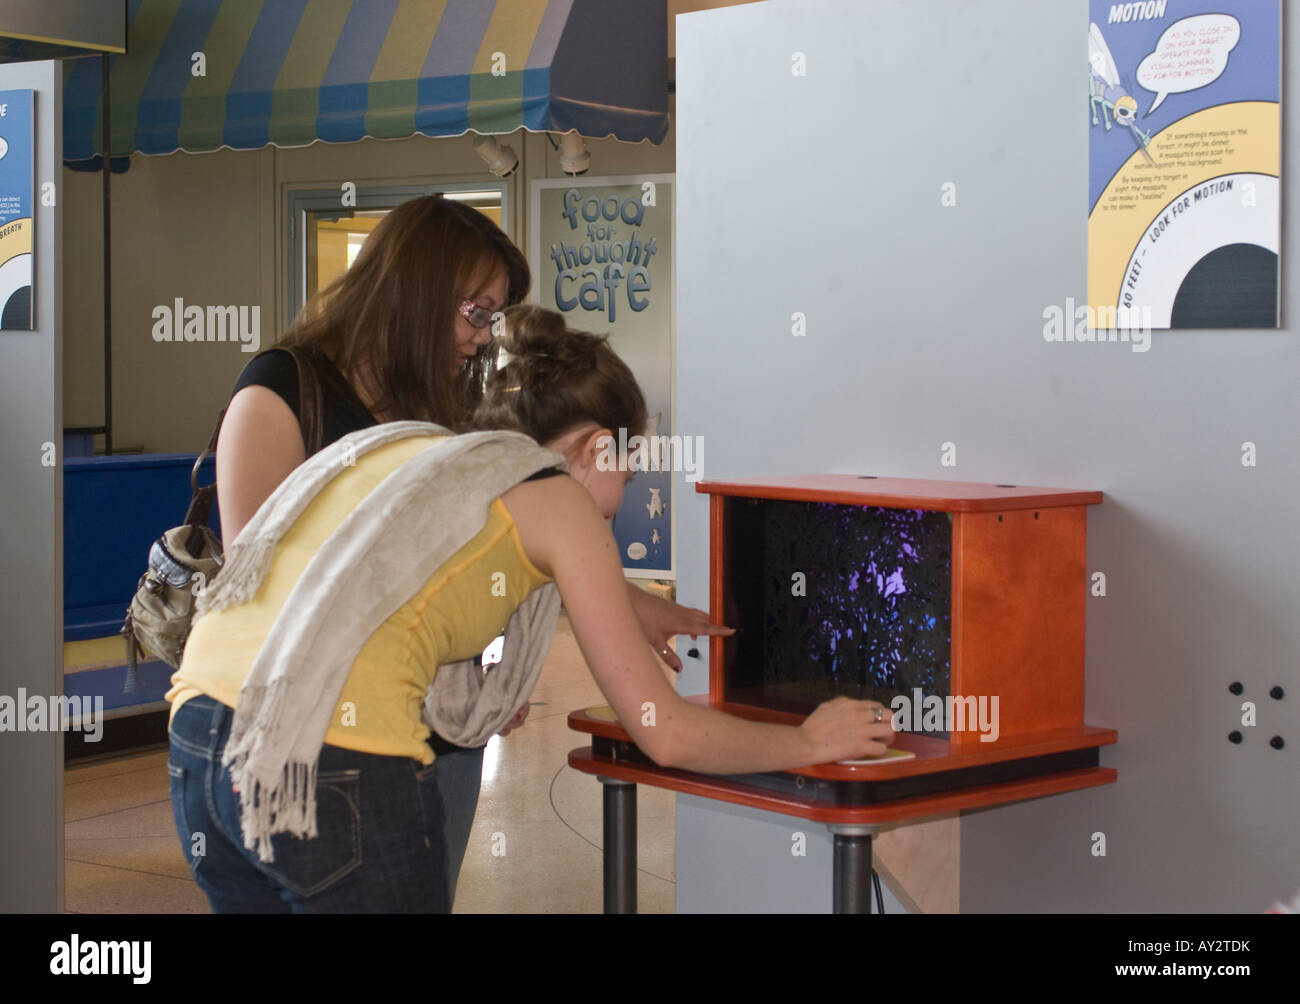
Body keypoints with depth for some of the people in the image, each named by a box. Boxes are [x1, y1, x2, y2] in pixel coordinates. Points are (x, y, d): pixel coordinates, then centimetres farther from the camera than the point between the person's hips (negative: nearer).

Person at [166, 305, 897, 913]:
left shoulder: (397, 445, 26)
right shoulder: (557, 497, 7)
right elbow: (667, 734, 6)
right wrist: (810, 742, 22)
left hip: (201, 734, 7)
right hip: (336, 770, -7)